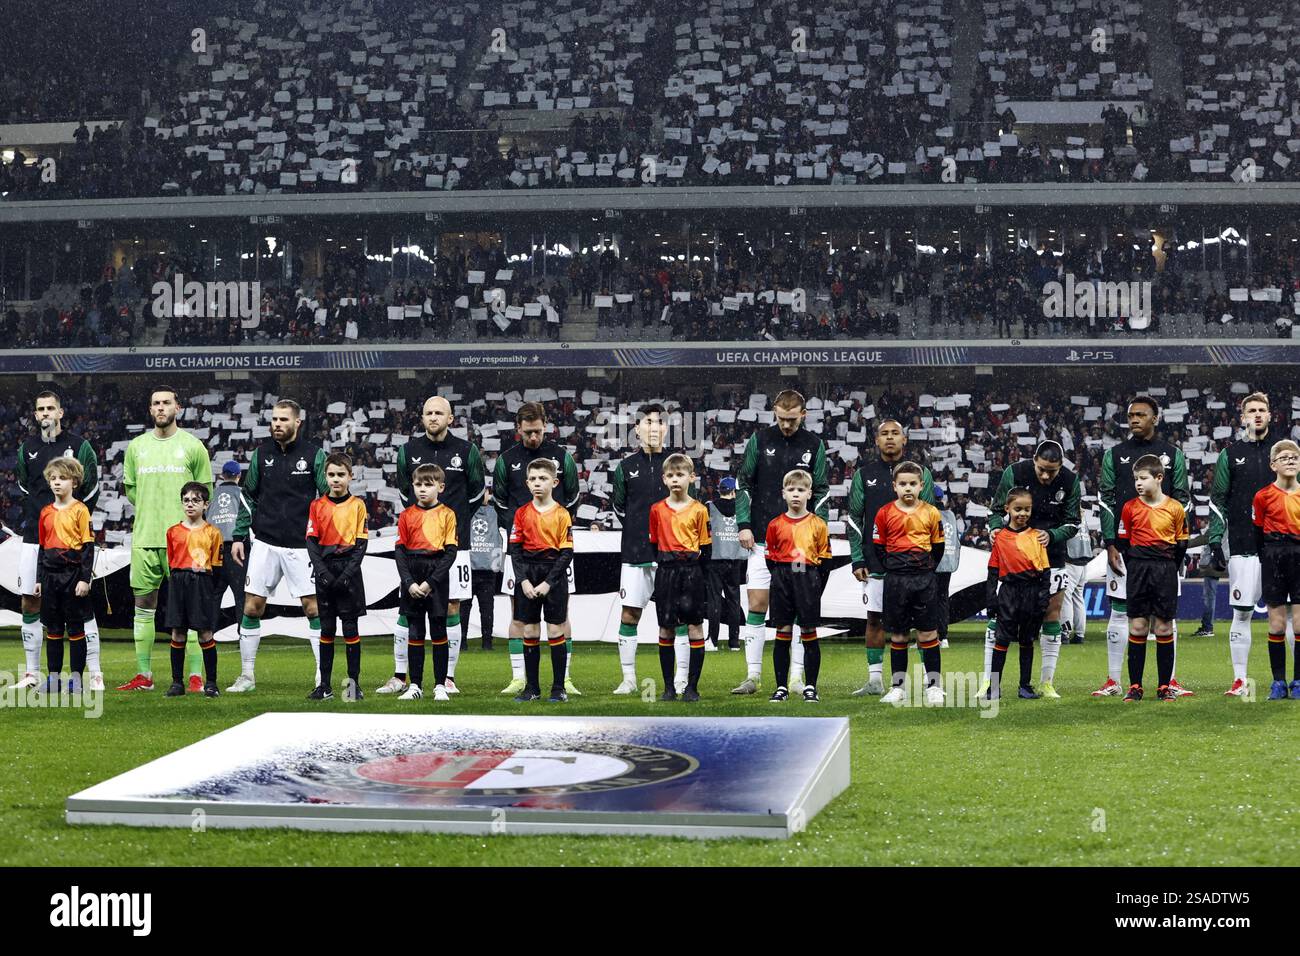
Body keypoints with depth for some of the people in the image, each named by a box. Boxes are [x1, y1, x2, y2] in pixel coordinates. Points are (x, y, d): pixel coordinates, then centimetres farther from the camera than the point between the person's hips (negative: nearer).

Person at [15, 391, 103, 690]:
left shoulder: (79, 446, 0)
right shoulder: (26, 449, 10)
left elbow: (91, 491, 3)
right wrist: (42, 517, 8)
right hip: (35, 535, 4)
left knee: (82, 603, -6)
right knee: (30, 603, 3)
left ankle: (95, 673, -3)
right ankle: (32, 673, 11)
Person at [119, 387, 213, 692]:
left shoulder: (193, 446, 2)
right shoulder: (136, 446, 11)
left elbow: (204, 491, 8)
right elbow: (130, 487, 18)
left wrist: (184, 516, 5)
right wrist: (150, 513, 11)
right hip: (144, 538, 4)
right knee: (144, 606, 5)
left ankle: (195, 677, -6)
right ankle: (144, 676, 11)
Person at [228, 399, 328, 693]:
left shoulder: (314, 454, -2)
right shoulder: (262, 453, 7)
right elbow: (249, 497, 13)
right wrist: (239, 536, 9)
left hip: (301, 545, -3)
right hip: (264, 542, 3)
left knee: (313, 607, -4)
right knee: (252, 607, 1)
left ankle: (323, 676, 2)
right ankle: (247, 676, 10)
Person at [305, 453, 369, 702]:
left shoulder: (357, 505, 2)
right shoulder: (317, 505, 7)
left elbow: (361, 543, -2)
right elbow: (311, 541, 2)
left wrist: (348, 574, -13)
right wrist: (322, 572, -11)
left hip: (349, 570, -2)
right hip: (325, 571, 2)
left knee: (350, 628, -1)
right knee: (327, 628, 4)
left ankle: (354, 684, 3)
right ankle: (325, 685, 7)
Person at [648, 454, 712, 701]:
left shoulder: (699, 510, 0)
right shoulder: (657, 510, 6)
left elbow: (704, 548, 2)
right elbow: (655, 544, 13)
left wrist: (704, 580, -1)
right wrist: (664, 565, 4)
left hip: (692, 570, -2)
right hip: (665, 570, 2)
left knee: (694, 627, -2)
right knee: (666, 628, 4)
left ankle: (692, 686, 4)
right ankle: (669, 686, 11)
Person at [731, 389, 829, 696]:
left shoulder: (814, 445, 4)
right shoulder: (760, 439, 3)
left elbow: (822, 492, 8)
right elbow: (743, 483, 8)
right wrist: (744, 525, 0)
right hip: (762, 539, 0)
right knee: (756, 605, -2)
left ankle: (797, 677, 4)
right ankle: (753, 675, 2)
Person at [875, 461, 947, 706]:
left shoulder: (931, 513, 3)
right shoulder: (884, 513, 2)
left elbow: (938, 547, 9)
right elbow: (878, 548, 7)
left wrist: (928, 567, 1)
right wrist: (891, 568, -1)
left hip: (924, 578, 0)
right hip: (896, 580, 0)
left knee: (928, 632, -1)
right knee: (898, 634, 6)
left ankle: (933, 686, 3)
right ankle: (898, 687, 12)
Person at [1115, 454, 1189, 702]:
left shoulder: (1175, 508, 0)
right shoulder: (1130, 507, 2)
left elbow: (1181, 543, 6)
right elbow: (1123, 542, 8)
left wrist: (1169, 569, 3)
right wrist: (1134, 567, 2)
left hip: (1165, 570, -1)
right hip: (1137, 570, 1)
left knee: (1164, 627, 2)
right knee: (1137, 627, 0)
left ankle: (1165, 686, 8)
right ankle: (1135, 686, 3)